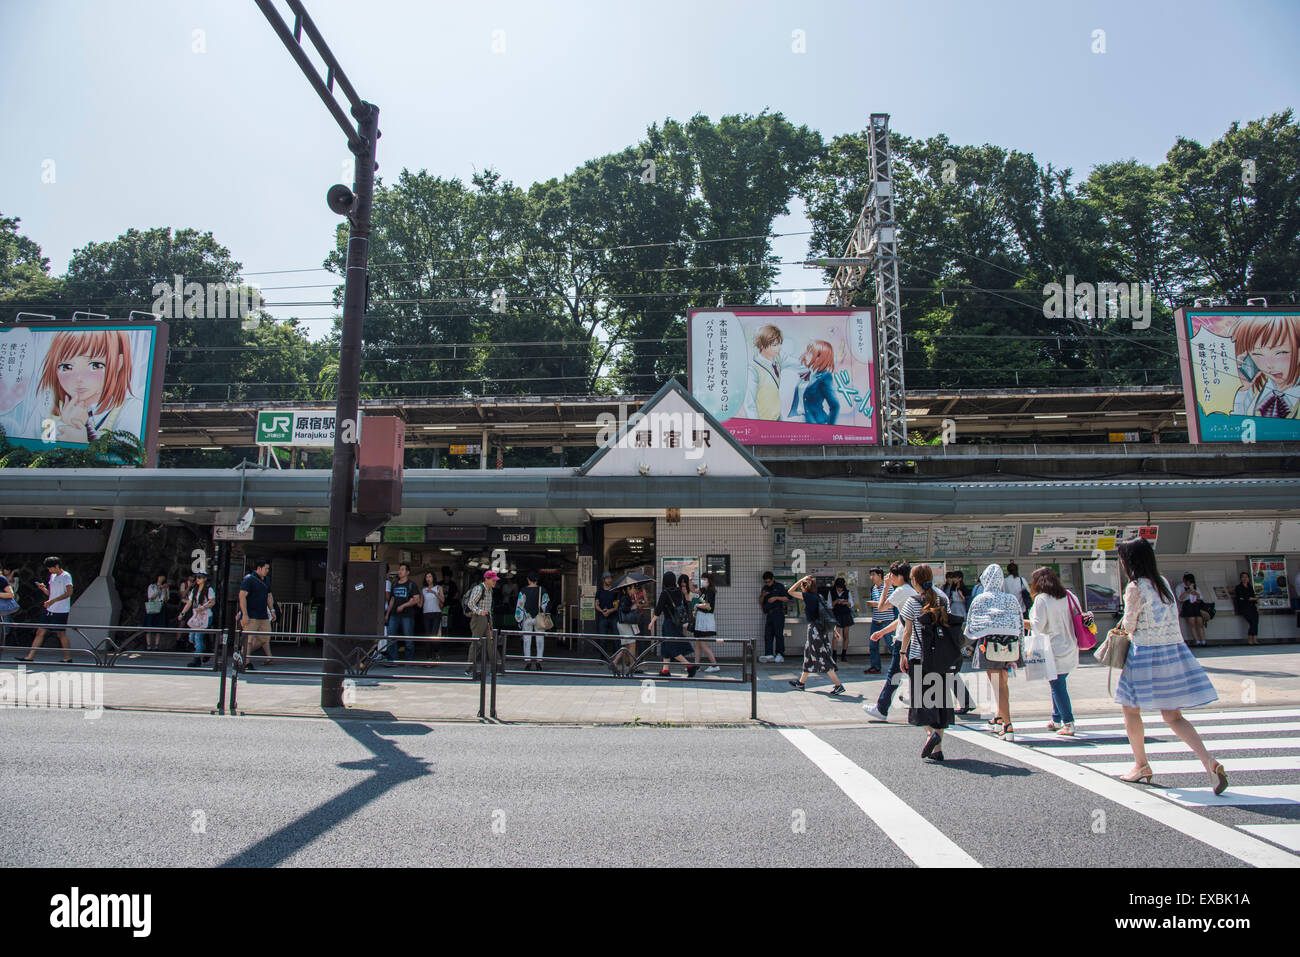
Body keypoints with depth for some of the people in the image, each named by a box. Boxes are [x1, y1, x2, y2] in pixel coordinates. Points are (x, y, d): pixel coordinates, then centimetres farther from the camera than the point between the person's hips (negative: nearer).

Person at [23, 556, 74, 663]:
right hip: (50, 610, 8)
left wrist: (53, 601, -23)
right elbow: (50, 594, 21)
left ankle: (68, 657, 9)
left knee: (61, 633, -1)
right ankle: (30, 656, 8)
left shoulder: (66, 576, -9)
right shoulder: (52, 576, 16)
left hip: (61, 611, -8)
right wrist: (43, 588, 1)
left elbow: (69, 592, -18)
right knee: (40, 631, 5)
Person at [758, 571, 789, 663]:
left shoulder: (779, 586, 4)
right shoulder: (765, 588, 19)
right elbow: (761, 603, 20)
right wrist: (763, 596, 0)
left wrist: (776, 598, -11)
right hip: (769, 614, 5)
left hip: (778, 613, -5)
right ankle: (769, 654, -8)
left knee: (778, 634, -8)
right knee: (768, 634, -4)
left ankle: (780, 654, -6)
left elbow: (787, 598, 0)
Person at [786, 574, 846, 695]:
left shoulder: (807, 596, -11)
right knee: (809, 654, 19)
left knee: (822, 659, -4)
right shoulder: (819, 597, 10)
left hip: (815, 628, -9)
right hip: (825, 628, 9)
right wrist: (834, 631, 18)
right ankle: (802, 682, 30)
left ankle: (838, 685, -6)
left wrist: (801, 580, -1)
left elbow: (791, 591, -4)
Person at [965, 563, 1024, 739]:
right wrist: (1019, 650, 16)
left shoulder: (979, 599, -1)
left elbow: (970, 625, 4)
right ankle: (999, 717, 32)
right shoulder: (1012, 599, 7)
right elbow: (1021, 625, 9)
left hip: (989, 641, -4)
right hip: (1010, 643, 4)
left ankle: (1008, 725, -11)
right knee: (1003, 682, 19)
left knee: (998, 686, -4)